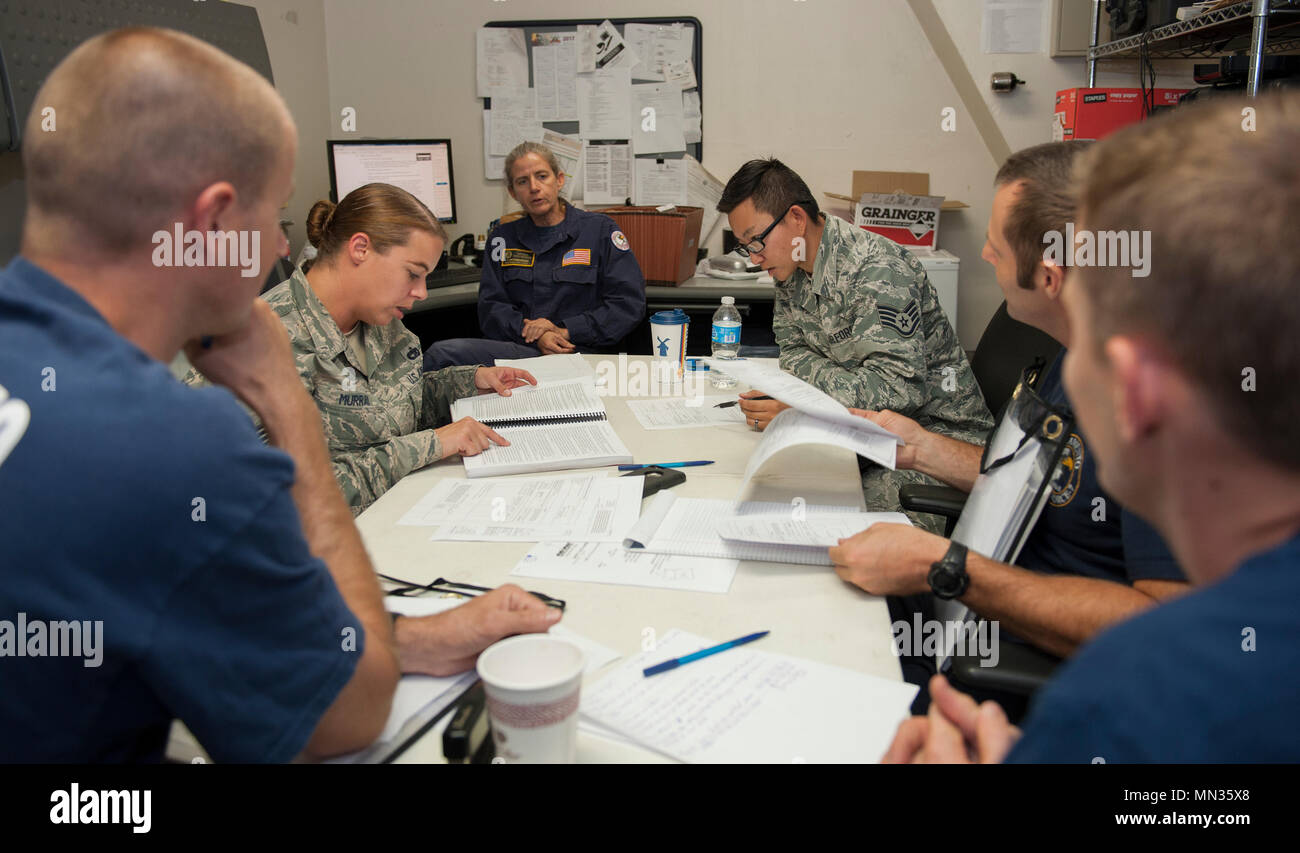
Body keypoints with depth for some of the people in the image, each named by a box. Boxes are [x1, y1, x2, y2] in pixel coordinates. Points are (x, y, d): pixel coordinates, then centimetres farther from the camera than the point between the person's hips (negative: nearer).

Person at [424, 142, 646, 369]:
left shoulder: (600, 230, 8)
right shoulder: (502, 237, 18)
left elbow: (630, 303, -1)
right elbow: (490, 307, 10)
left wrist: (565, 331, -10)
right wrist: (534, 336, -10)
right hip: (517, 347, 3)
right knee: (442, 352, -29)